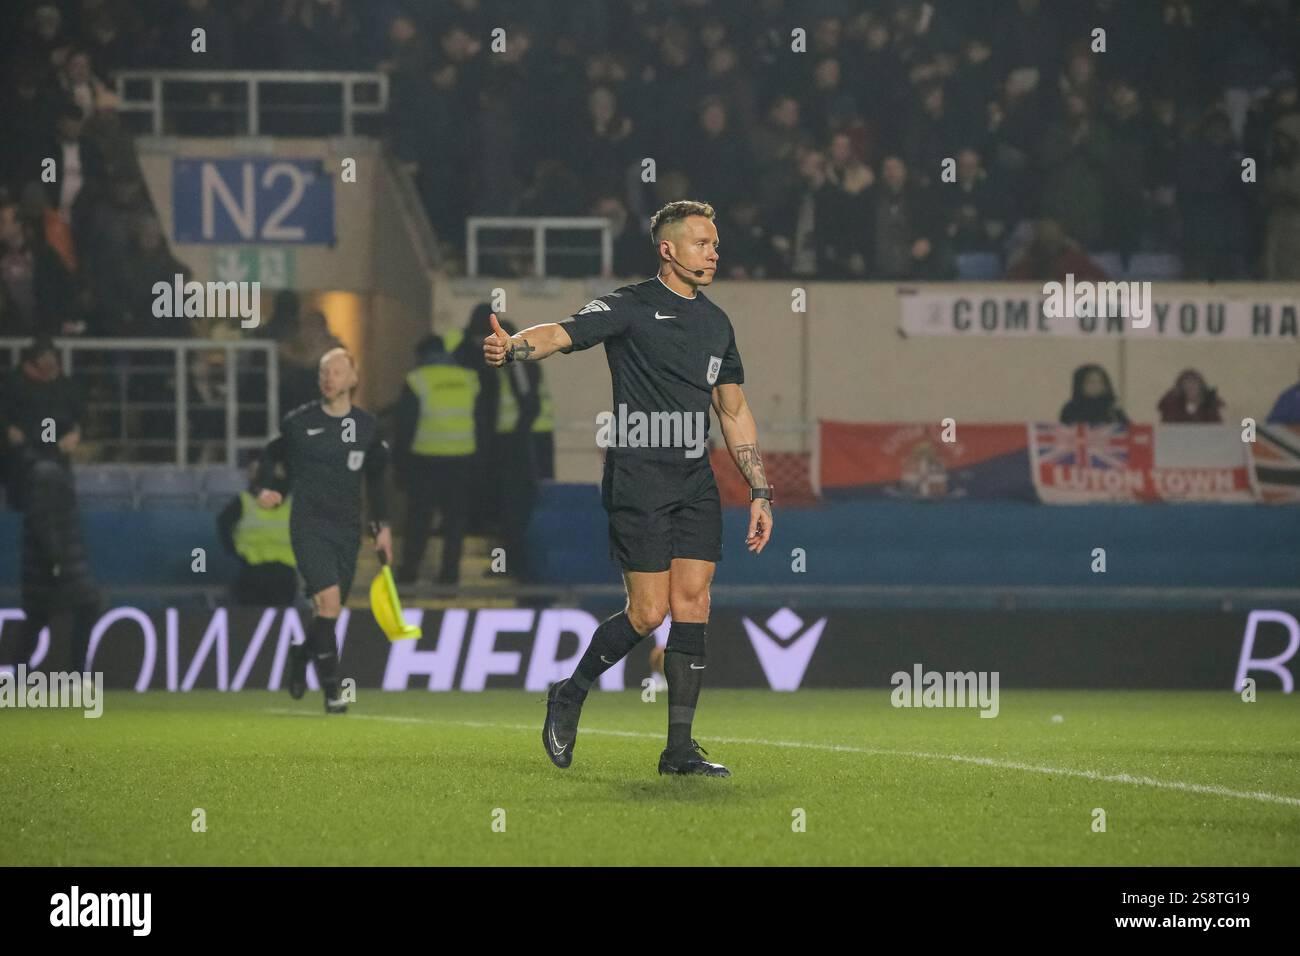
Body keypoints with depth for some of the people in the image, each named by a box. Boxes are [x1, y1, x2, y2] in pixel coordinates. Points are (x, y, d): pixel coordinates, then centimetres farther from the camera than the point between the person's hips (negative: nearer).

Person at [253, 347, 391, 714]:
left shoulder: (366, 426, 7)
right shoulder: (299, 422, -2)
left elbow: (375, 478, 17)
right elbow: (271, 455, 13)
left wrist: (382, 526, 13)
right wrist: (266, 488, -7)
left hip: (347, 529, 4)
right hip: (309, 524, -4)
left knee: (329, 612, 8)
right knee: (329, 599, -20)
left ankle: (300, 655, 40)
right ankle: (331, 690, -15)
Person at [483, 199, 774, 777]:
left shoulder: (716, 324, 16)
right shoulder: (631, 307, -4)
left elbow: (734, 411, 22)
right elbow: (563, 333, -20)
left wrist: (759, 494, 18)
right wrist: (512, 347, -43)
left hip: (696, 483, 6)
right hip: (638, 480, -6)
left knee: (692, 606, -1)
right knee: (649, 613, -9)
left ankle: (679, 748, 3)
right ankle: (570, 695, 15)